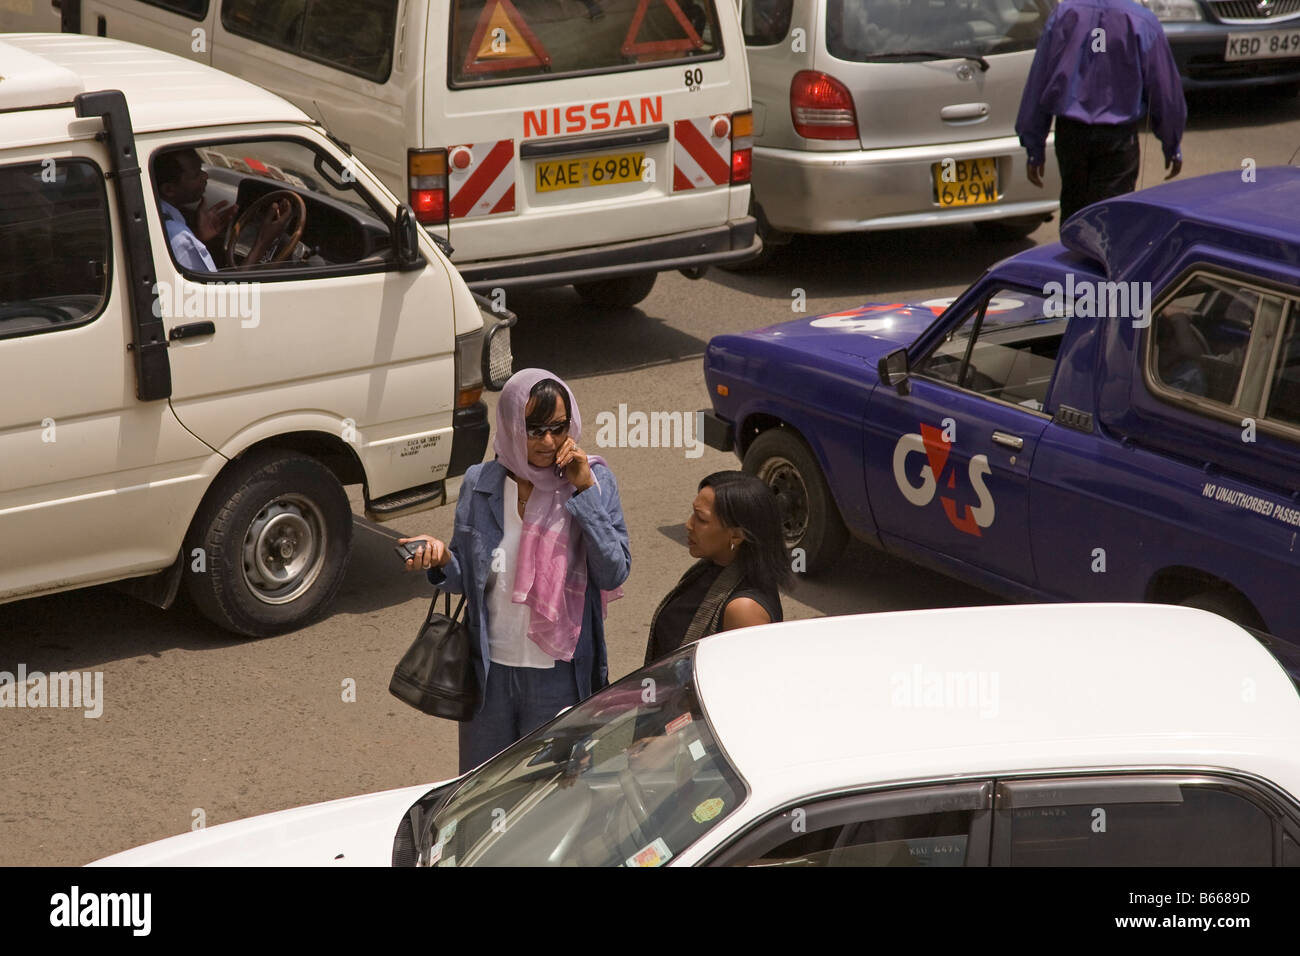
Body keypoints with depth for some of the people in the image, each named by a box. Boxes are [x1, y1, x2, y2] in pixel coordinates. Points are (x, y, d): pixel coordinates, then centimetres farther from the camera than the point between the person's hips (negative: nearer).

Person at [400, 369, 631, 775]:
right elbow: (466, 580, 6)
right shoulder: (480, 484, -3)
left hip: (559, 676, -2)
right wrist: (441, 559, -16)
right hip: (490, 669, 2)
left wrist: (585, 491, -19)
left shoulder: (593, 481, -8)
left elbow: (615, 574, -17)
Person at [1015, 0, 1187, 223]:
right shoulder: (1143, 22, -5)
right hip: (1119, 138, -2)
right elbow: (1165, 89, -1)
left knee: (1073, 215, 15)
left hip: (1070, 132, 2)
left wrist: (1034, 147, 8)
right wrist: (1172, 146, 10)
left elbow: (1038, 83, 3)